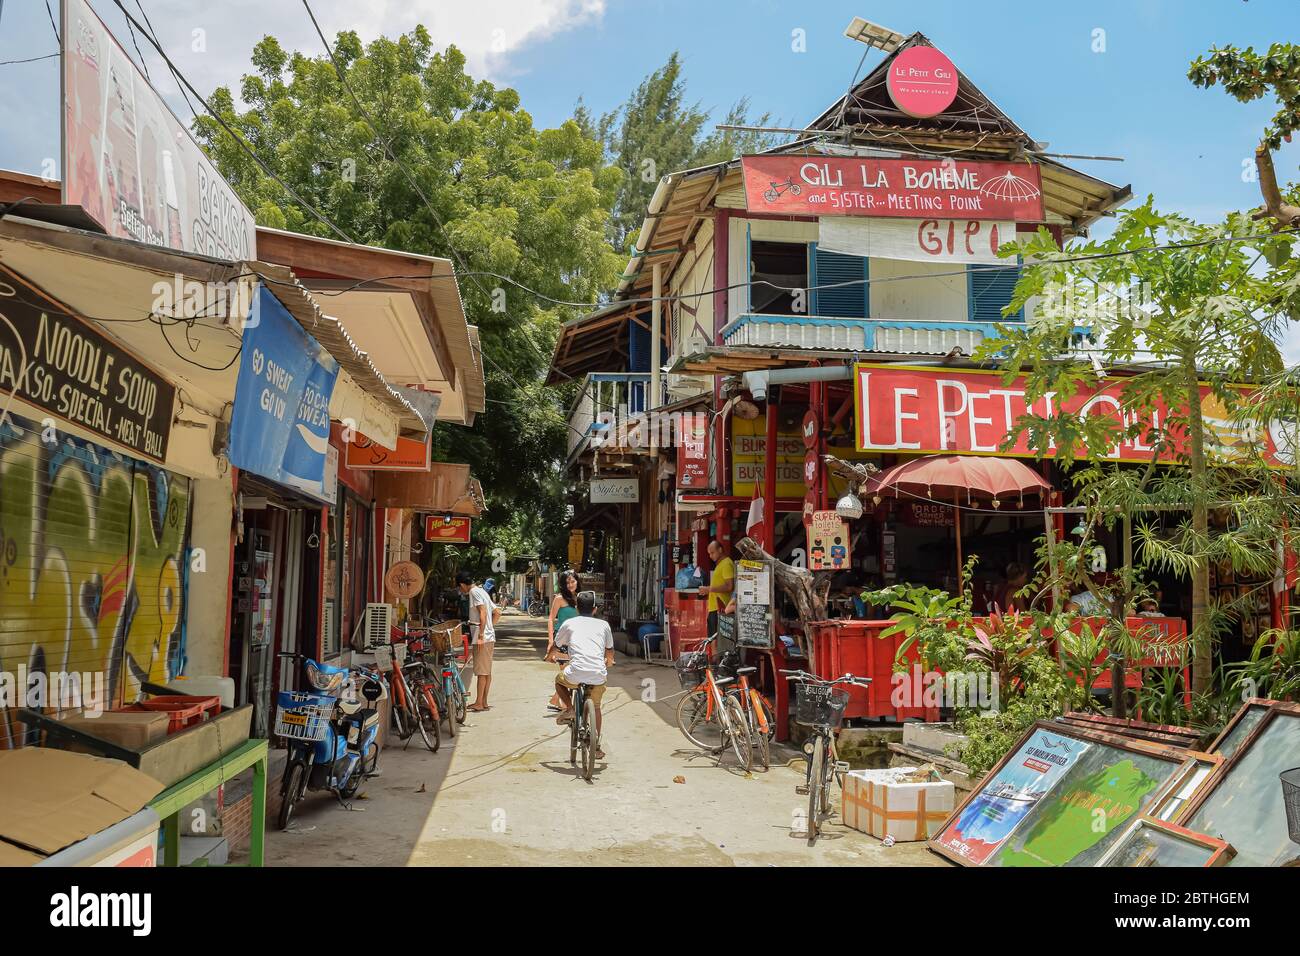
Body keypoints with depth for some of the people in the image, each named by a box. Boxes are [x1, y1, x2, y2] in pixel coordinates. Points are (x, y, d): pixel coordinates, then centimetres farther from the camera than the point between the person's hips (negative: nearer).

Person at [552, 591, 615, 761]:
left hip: (576, 673, -2)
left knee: (559, 680, 32)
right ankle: (596, 746, 25)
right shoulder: (603, 625, 17)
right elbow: (610, 651, 30)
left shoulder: (569, 623, 13)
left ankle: (569, 709, 13)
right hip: (598, 676, 2)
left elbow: (556, 646, 27)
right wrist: (609, 662, 53)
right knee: (595, 707, 27)